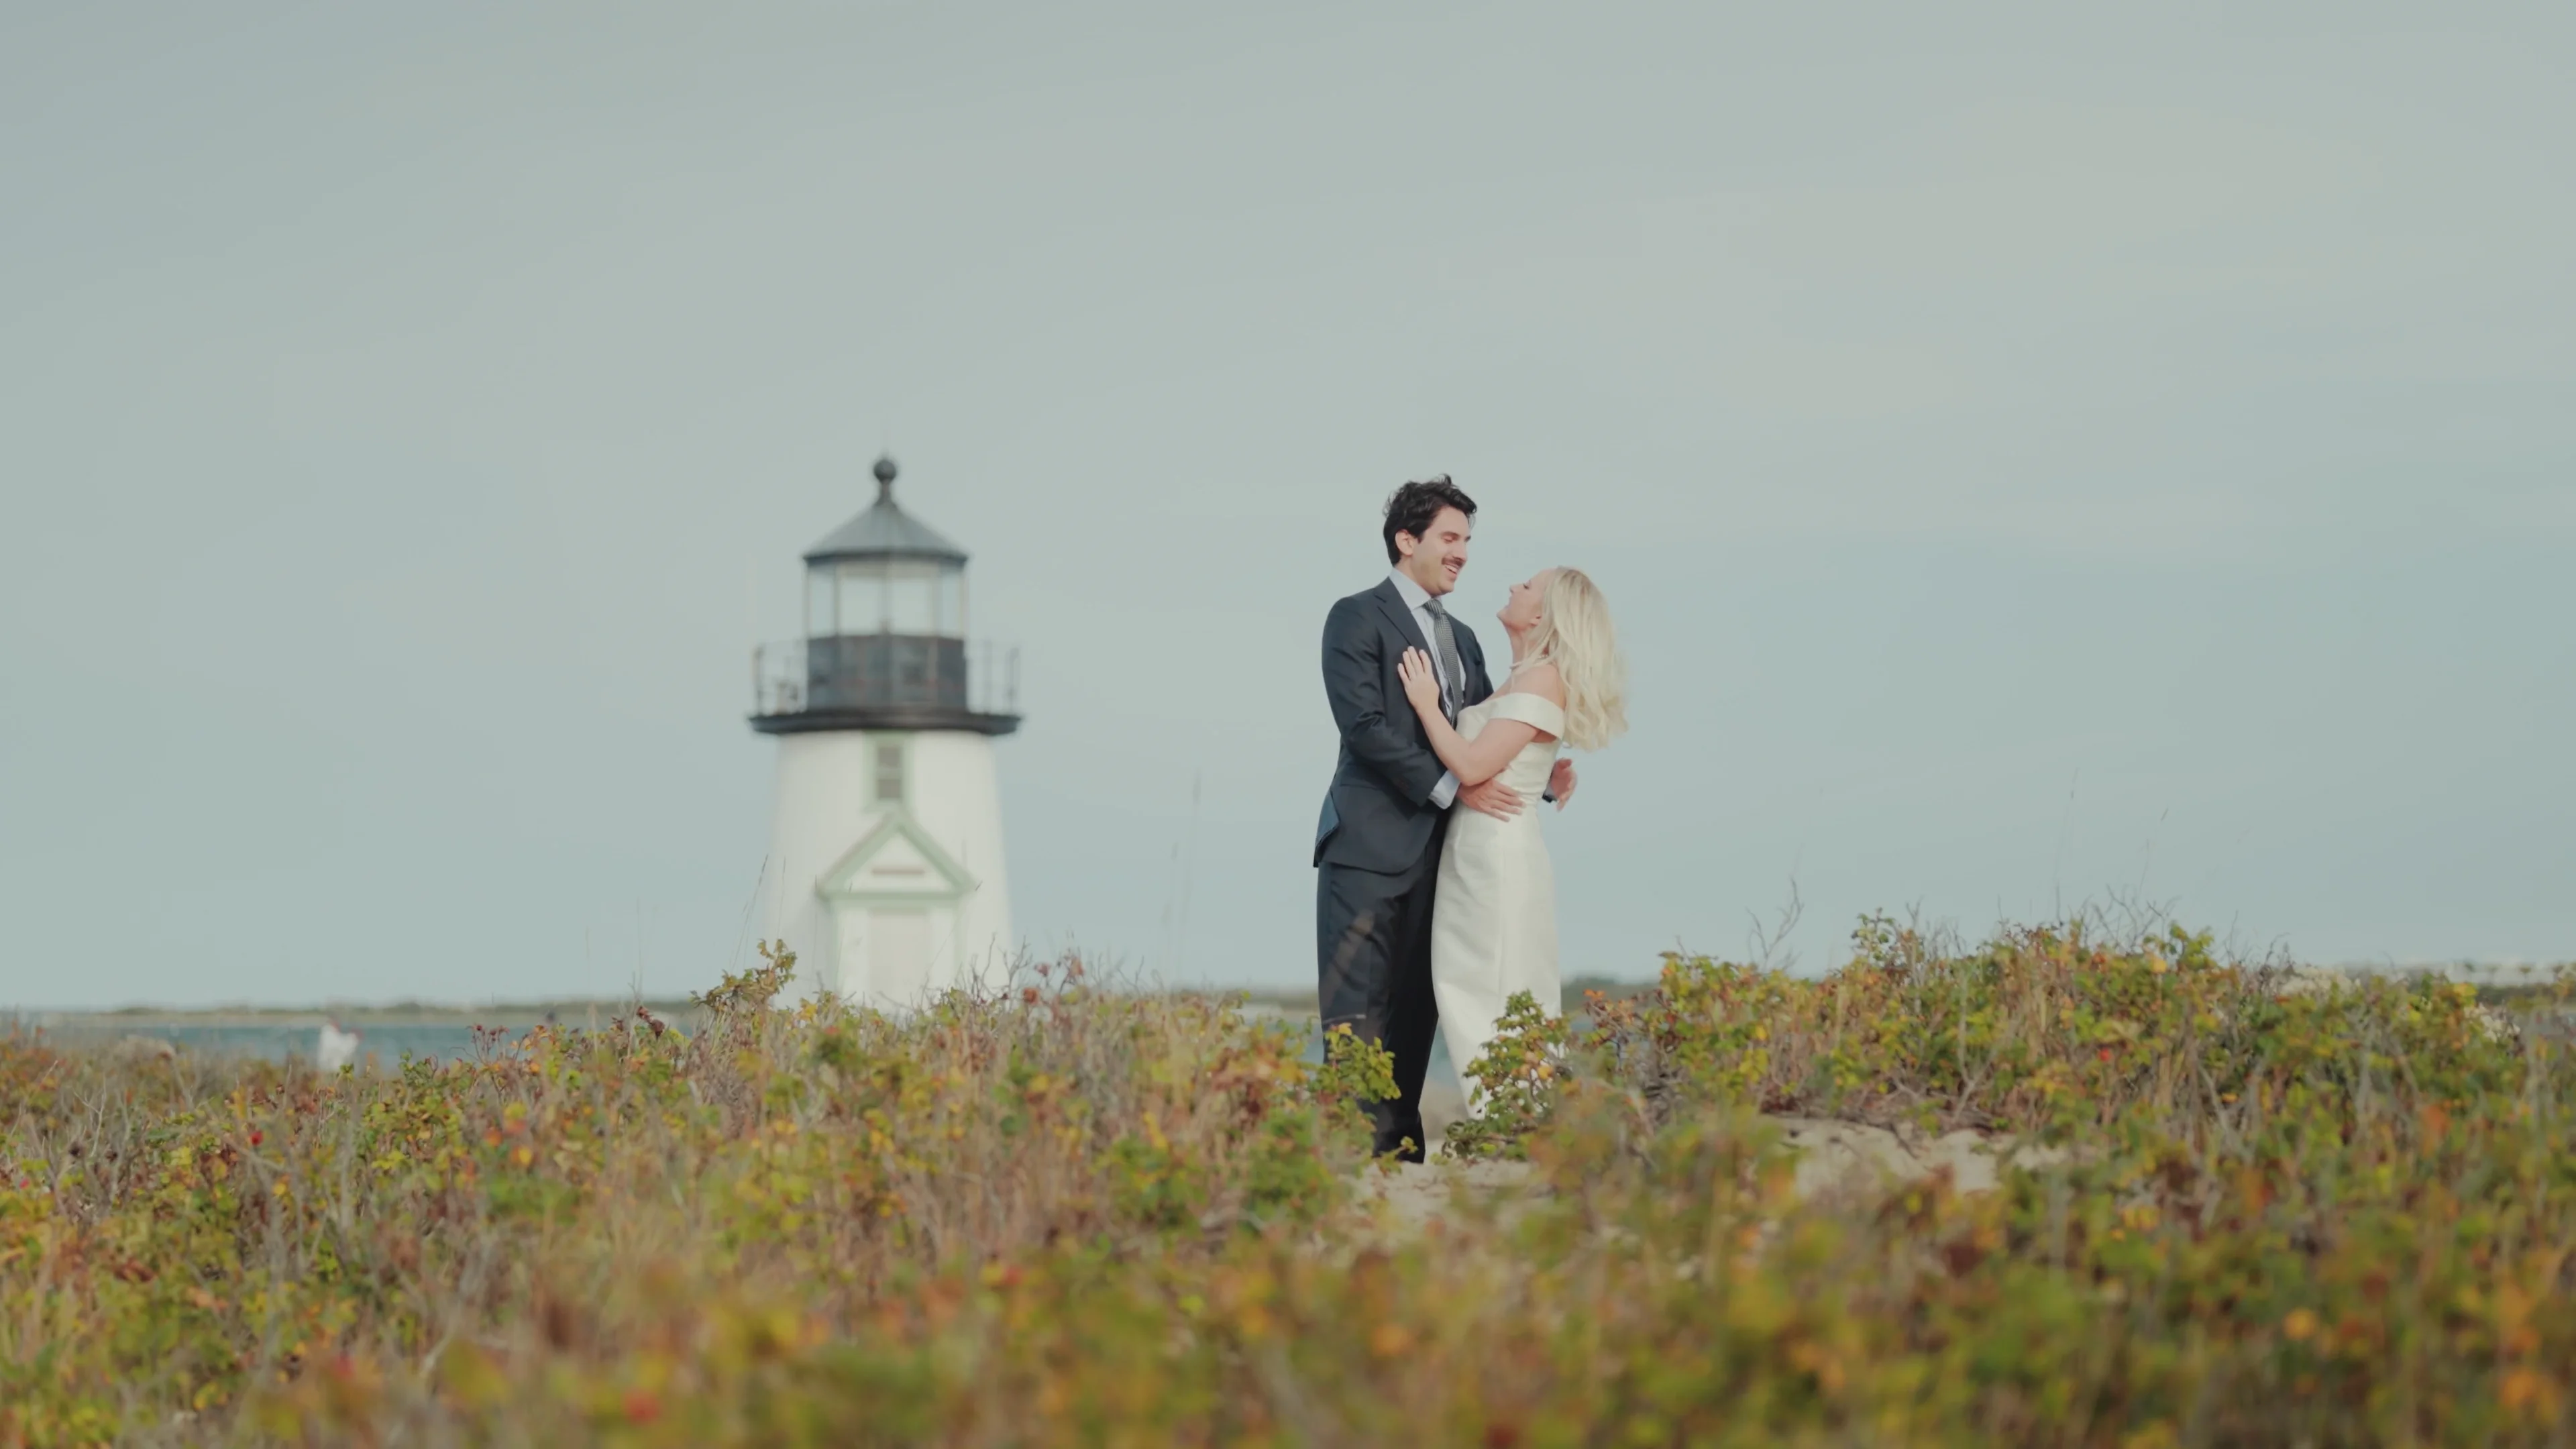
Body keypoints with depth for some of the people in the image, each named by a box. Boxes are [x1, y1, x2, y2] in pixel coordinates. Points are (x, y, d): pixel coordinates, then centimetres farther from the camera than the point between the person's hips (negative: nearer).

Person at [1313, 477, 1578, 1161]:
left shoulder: (1461, 638, 22)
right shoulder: (1358, 617, -3)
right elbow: (1364, 725, -14)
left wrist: (1543, 777, 0)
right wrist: (1453, 788, -17)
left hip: (1434, 848, 8)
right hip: (1370, 844, -8)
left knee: (1416, 1004, 6)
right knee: (1358, 1007, -9)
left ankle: (1402, 1143, 8)